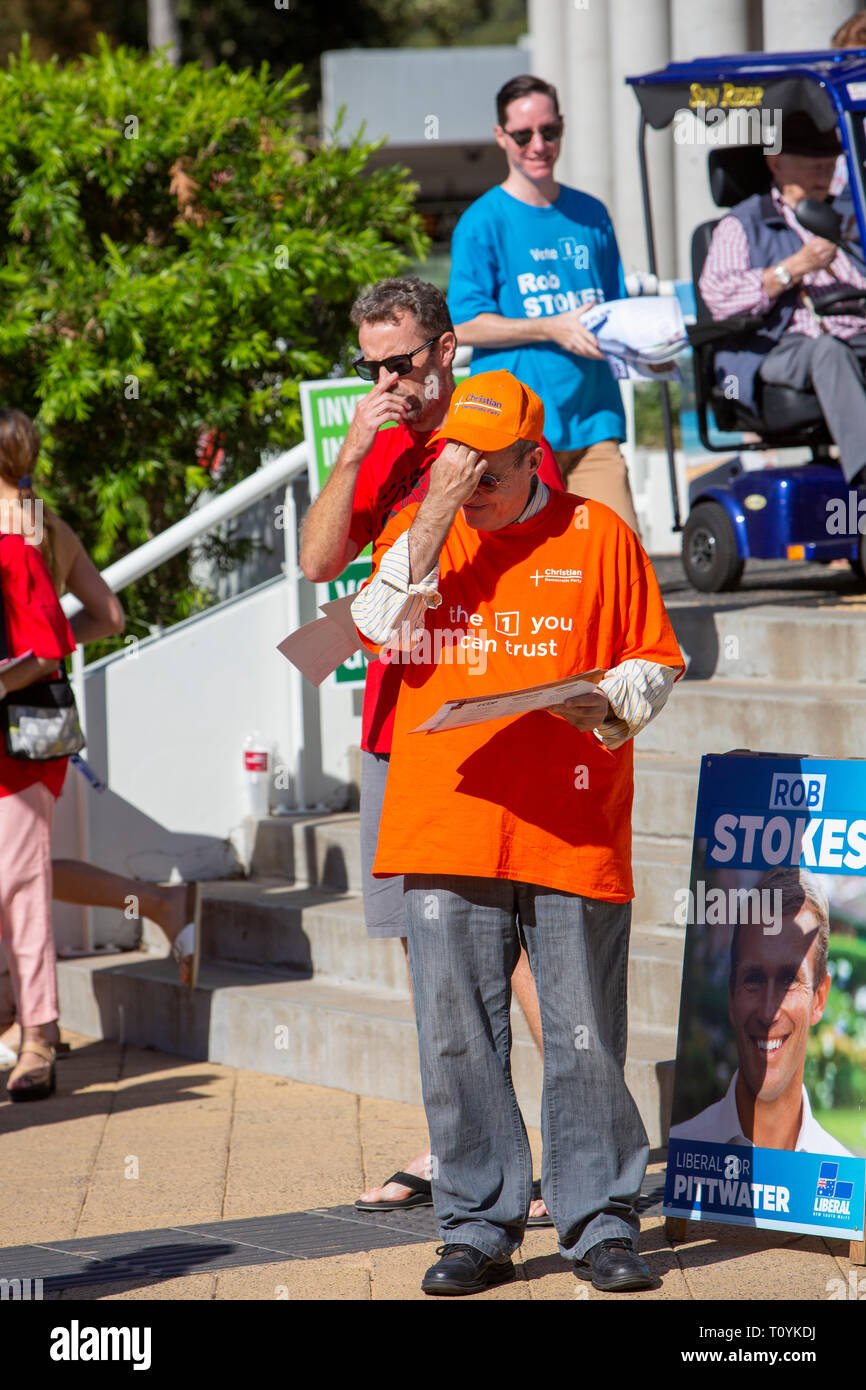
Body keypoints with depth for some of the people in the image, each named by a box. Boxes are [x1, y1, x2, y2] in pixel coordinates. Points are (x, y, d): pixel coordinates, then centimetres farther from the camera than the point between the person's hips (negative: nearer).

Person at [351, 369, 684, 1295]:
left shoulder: (595, 534, 5)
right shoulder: (418, 530, 11)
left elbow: (654, 664, 9)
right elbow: (382, 629, -7)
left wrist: (607, 703, -12)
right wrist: (433, 515, -12)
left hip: (572, 829, -2)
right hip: (447, 826, 2)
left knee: (584, 1036, 0)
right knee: (456, 1037, 2)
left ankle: (600, 1224, 11)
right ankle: (477, 1227, 11)